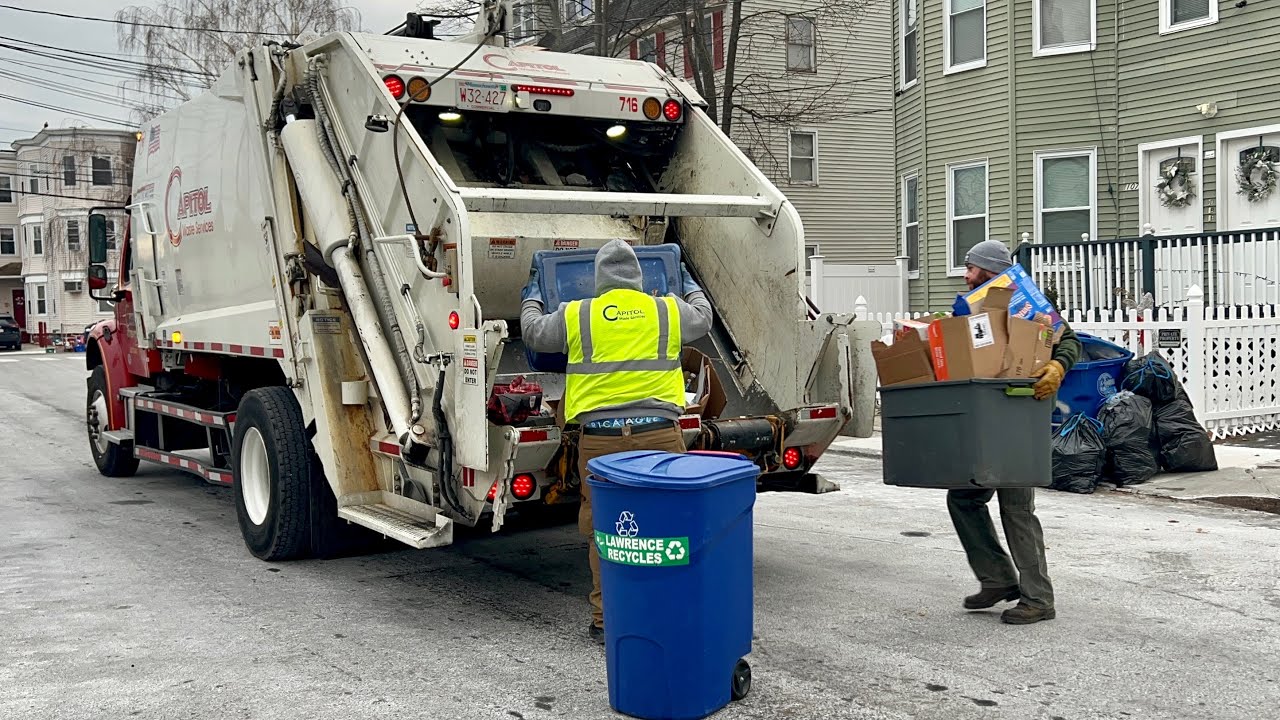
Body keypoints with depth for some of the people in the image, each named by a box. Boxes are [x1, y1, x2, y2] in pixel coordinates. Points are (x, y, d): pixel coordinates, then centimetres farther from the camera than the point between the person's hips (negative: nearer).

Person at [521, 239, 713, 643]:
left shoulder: (575, 316, 6)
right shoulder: (668, 311, 9)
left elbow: (533, 333, 23)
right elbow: (703, 317, 30)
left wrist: (532, 296, 43)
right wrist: (688, 284, 50)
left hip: (599, 436, 0)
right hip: (659, 433, 1)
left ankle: (605, 619, 14)